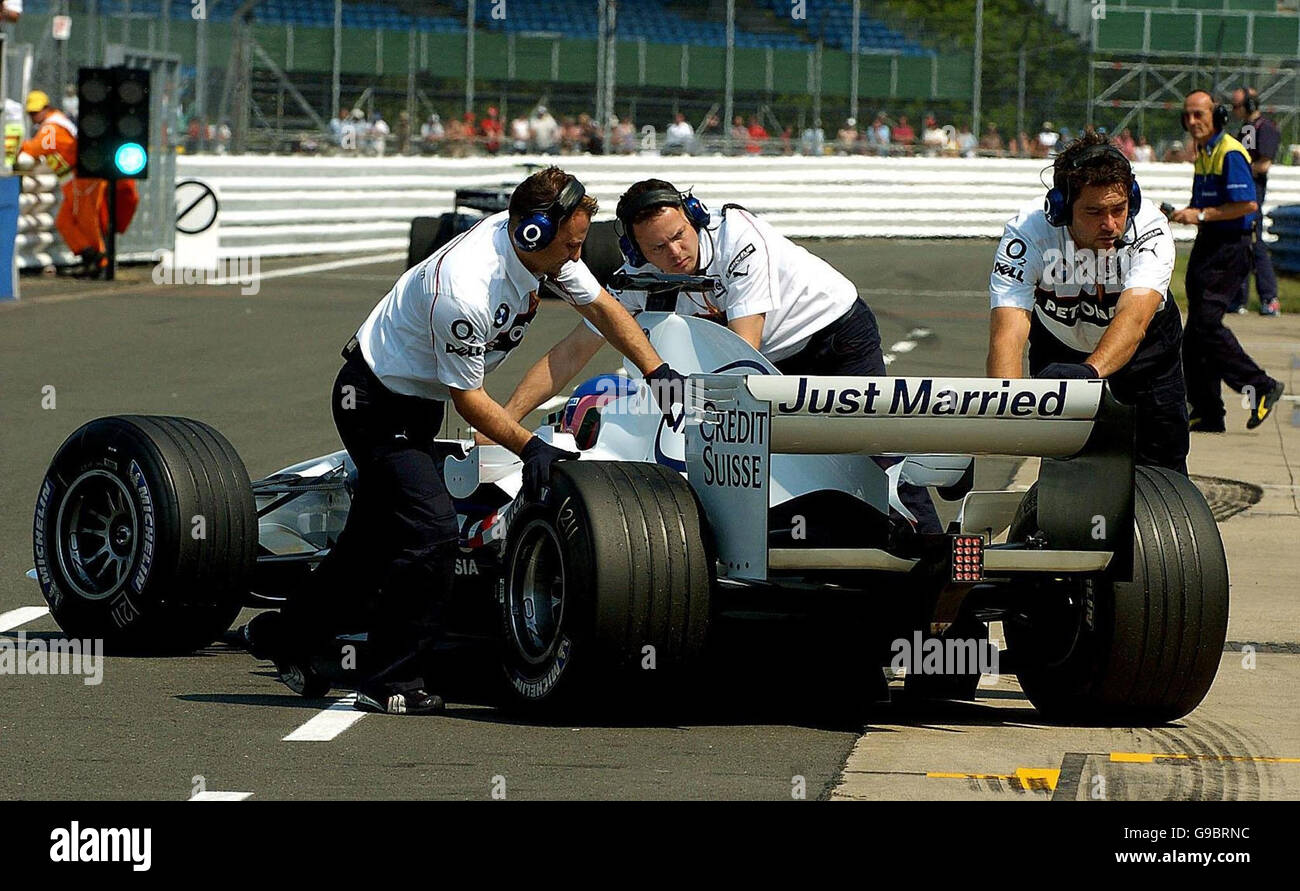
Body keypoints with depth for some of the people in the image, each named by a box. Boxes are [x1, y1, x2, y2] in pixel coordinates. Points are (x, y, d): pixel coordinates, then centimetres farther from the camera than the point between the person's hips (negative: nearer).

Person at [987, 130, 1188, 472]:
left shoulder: (1149, 229, -34)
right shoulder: (1027, 233, -34)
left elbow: (1134, 317, -48)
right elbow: (1008, 333, -43)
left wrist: (1089, 371, -68)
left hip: (1145, 348, 0)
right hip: (1059, 347, 0)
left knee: (1162, 467, -3)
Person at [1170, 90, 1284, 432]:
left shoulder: (1229, 154, -14)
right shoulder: (1203, 154, 17)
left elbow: (1248, 204, -22)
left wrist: (1201, 215, -19)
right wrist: (1186, 214, 11)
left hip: (1229, 249, -10)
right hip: (1207, 246, 10)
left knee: (1206, 324, -17)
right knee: (1197, 330, 7)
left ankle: (1261, 388, -7)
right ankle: (1206, 414, 11)